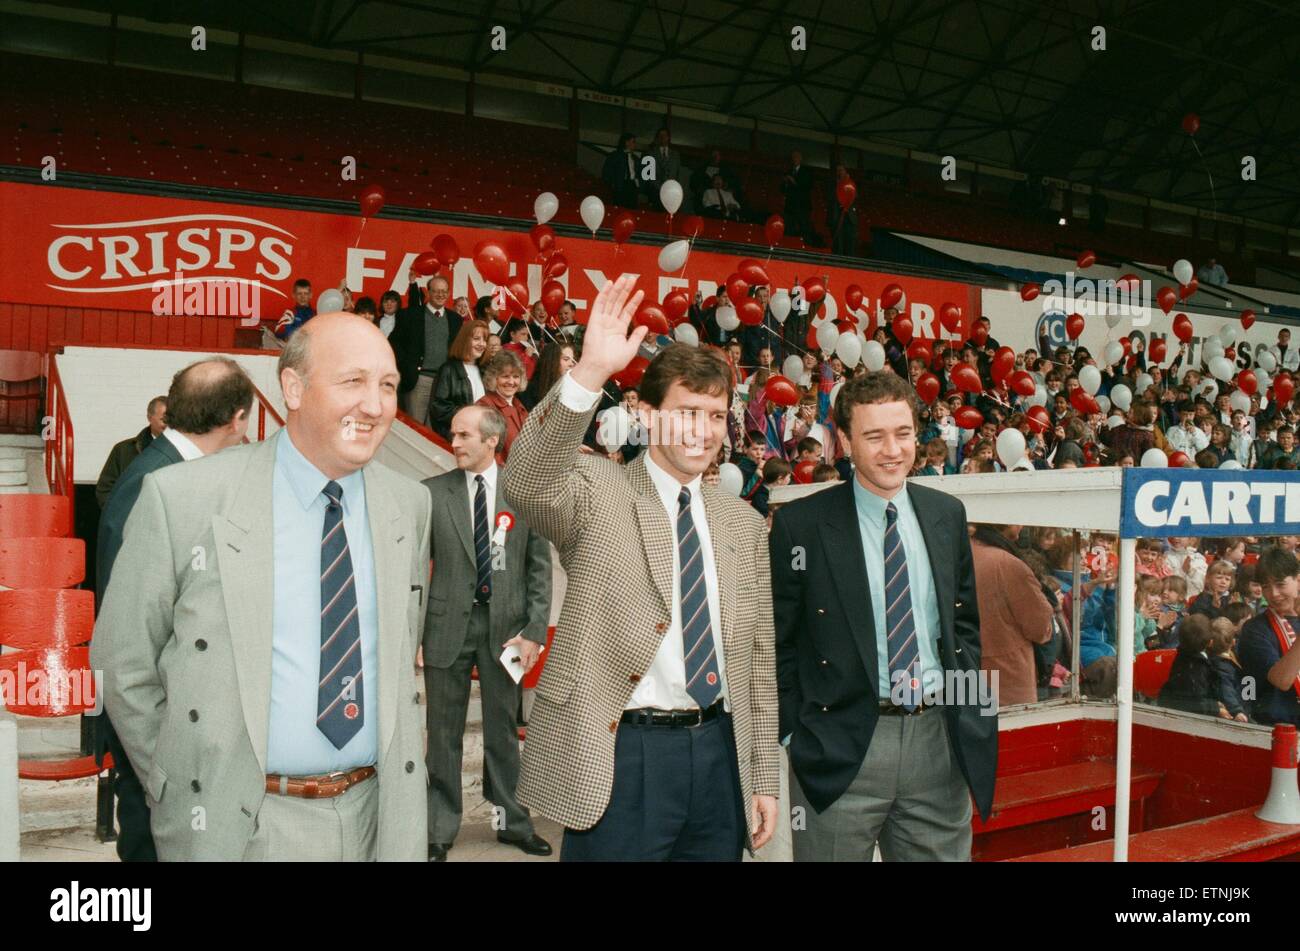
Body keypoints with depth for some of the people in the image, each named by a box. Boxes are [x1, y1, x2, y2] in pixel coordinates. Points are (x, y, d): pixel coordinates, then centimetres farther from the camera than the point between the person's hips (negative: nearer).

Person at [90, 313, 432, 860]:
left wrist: (398, 771, 10)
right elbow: (125, 664, -4)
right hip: (238, 824, -3)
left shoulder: (410, 506, 0)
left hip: (376, 817, 4)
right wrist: (182, 797, 0)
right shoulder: (181, 499, -12)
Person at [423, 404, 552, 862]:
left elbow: (540, 567, 1)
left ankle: (512, 821, 28)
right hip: (447, 623, 0)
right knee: (444, 732, 8)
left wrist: (534, 631, -5)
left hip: (505, 623, 0)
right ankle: (440, 830, 22)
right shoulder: (433, 492, -1)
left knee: (503, 729, 12)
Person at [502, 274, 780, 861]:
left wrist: (764, 779, 12)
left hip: (719, 753, 5)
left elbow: (758, 660, 13)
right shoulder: (597, 493, -3)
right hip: (618, 757, -4)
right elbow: (526, 486, -26)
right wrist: (588, 375, -38)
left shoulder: (743, 524, 11)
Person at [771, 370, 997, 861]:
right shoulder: (800, 525, -7)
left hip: (940, 741, 4)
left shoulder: (947, 514, 8)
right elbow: (777, 642, -2)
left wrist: (966, 706, 7)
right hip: (841, 747, -4)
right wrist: (797, 734, -6)